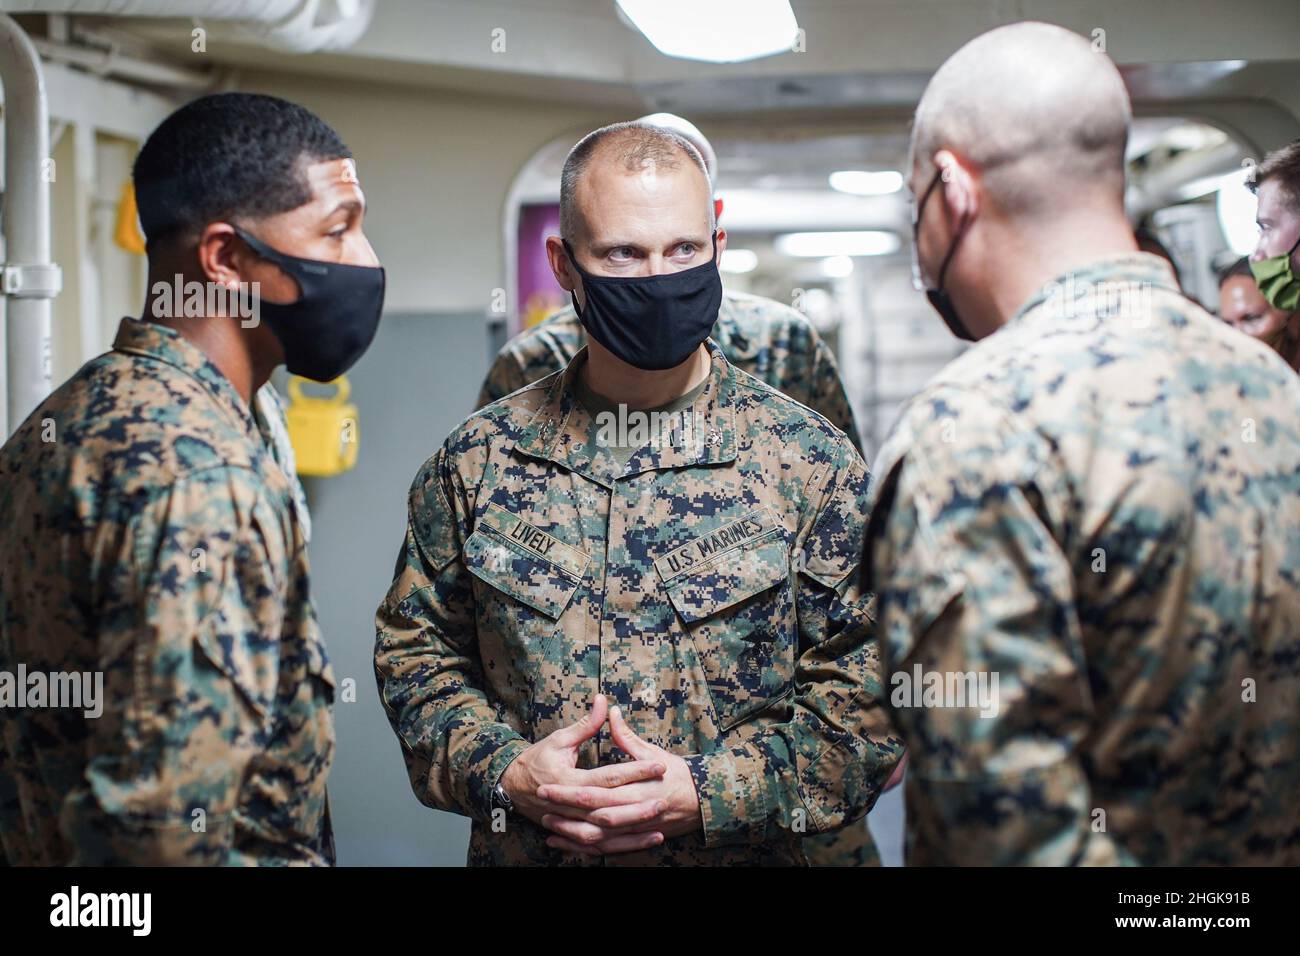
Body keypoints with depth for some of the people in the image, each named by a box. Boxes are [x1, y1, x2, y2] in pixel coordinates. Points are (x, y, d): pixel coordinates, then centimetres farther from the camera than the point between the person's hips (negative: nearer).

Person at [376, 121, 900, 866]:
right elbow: (415, 648, 4)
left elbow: (869, 693, -10)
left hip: (737, 852, -1)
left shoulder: (810, 460, -8)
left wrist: (710, 794, -20)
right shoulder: (479, 459, -2)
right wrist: (502, 772, -12)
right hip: (519, 846, 1)